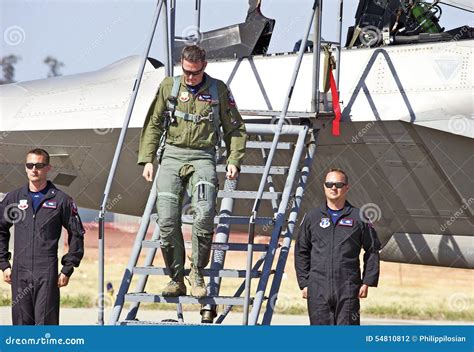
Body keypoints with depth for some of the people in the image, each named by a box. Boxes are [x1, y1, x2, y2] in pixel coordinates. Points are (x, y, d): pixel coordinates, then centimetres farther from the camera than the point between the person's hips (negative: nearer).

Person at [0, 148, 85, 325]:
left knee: (45, 323, -8)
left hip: (47, 273, -3)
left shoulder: (61, 200, 2)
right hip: (19, 273, 3)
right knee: (22, 323, 5)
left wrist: (67, 269, 1)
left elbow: (76, 235, 5)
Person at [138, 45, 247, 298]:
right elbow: (153, 125, 13)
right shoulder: (168, 87, 8)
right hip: (172, 155, 1)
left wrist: (234, 161, -1)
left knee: (205, 215, -21)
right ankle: (176, 279, 3)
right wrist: (147, 160, 5)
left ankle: (197, 272, -5)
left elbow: (235, 129, 12)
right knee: (167, 220, -8)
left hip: (203, 157, -1)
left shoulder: (218, 90, 6)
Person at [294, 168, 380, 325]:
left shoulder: (358, 218, 6)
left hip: (348, 289, -1)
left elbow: (372, 251, 9)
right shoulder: (312, 217, 11)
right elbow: (301, 252, 14)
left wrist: (367, 282, 2)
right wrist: (304, 283, 6)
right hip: (318, 290, 1)